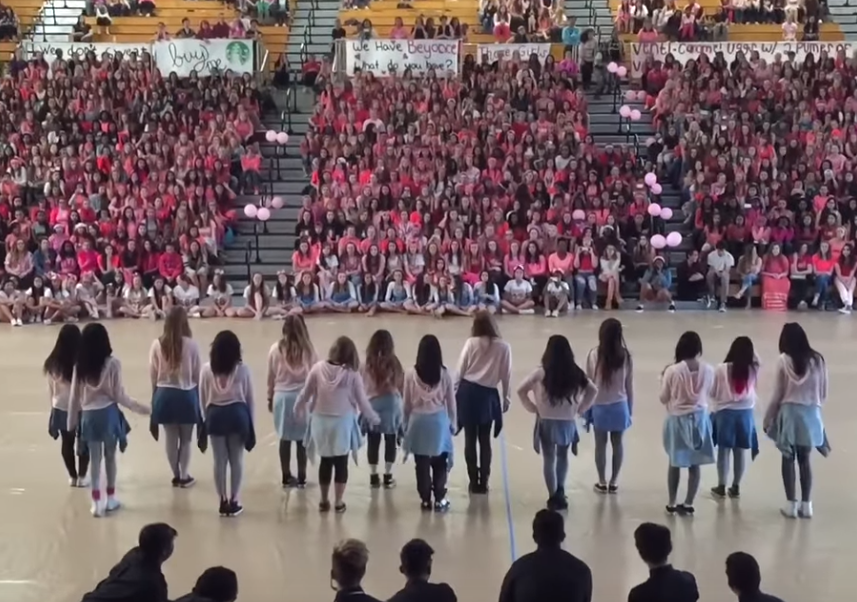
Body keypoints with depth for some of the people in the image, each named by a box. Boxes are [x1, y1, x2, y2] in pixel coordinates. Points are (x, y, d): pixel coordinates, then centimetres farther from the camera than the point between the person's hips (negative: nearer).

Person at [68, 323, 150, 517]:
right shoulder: (112, 364, -12)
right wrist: (140, 408, 4)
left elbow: (74, 397, 2)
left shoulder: (79, 366, -3)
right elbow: (119, 395, -9)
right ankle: (110, 498, 25)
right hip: (108, 413, -2)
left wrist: (71, 421, 14)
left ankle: (96, 502, 10)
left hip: (89, 416, 2)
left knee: (95, 459, 10)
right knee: (110, 456, 14)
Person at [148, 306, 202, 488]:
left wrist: (157, 394, 13)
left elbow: (153, 376, 0)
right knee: (185, 439, 12)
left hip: (165, 395, 2)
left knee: (171, 438, 13)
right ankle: (184, 476, 18)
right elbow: (198, 375, -4)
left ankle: (176, 475, 22)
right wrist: (199, 398, 10)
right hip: (186, 395, -2)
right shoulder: (191, 345, -12)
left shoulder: (157, 345, -7)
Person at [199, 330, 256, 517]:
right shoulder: (242, 369, -4)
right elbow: (249, 398, 1)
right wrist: (250, 421, 10)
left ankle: (223, 501, 13)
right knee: (236, 460, 8)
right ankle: (234, 501, 10)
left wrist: (207, 417, 13)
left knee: (219, 460, 8)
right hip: (237, 413, -1)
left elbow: (202, 399, 2)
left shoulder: (207, 369, -2)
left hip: (215, 415, 1)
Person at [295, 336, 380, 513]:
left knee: (325, 461, 16)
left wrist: (298, 410, 22)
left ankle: (324, 501, 26)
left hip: (321, 421, 2)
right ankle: (338, 502, 17)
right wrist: (374, 418, 14)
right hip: (343, 422, -2)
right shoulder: (352, 373, -11)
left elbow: (305, 394, 2)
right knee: (341, 462, 11)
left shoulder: (318, 368, -8)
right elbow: (362, 401, -4)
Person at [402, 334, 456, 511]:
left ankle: (425, 499, 15)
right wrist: (453, 423, 13)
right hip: (439, 421, 0)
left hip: (418, 421, 0)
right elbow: (451, 402, 0)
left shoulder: (411, 374, -7)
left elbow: (407, 403, 0)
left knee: (422, 464, 8)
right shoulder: (444, 374, -7)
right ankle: (439, 499, 14)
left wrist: (406, 424, 12)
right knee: (440, 464, 10)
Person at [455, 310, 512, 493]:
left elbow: (460, 370, -1)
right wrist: (506, 397, 13)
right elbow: (506, 375, 0)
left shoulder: (471, 343, -5)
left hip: (467, 391, 0)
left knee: (470, 438, 7)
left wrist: (456, 391, 11)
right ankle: (483, 482, 11)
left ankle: (473, 481, 11)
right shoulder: (503, 347, -3)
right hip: (487, 395, 0)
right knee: (485, 439, 9)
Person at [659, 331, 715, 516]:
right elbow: (708, 392, 7)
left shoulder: (673, 371, -16)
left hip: (677, 420, -2)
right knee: (695, 465, 11)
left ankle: (672, 504, 21)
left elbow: (663, 398, -6)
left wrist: (663, 379, 8)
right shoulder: (708, 370, -8)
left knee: (675, 464, 13)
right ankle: (688, 504, 14)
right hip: (699, 418, 2)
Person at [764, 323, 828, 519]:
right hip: (811, 413, 2)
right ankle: (806, 504, 14)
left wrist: (767, 418, 8)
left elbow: (777, 394, -4)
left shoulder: (784, 360, -9)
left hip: (789, 412, -2)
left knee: (788, 459, 8)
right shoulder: (817, 359, -1)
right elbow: (823, 393, 4)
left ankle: (791, 504, 10)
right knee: (805, 459, 13)